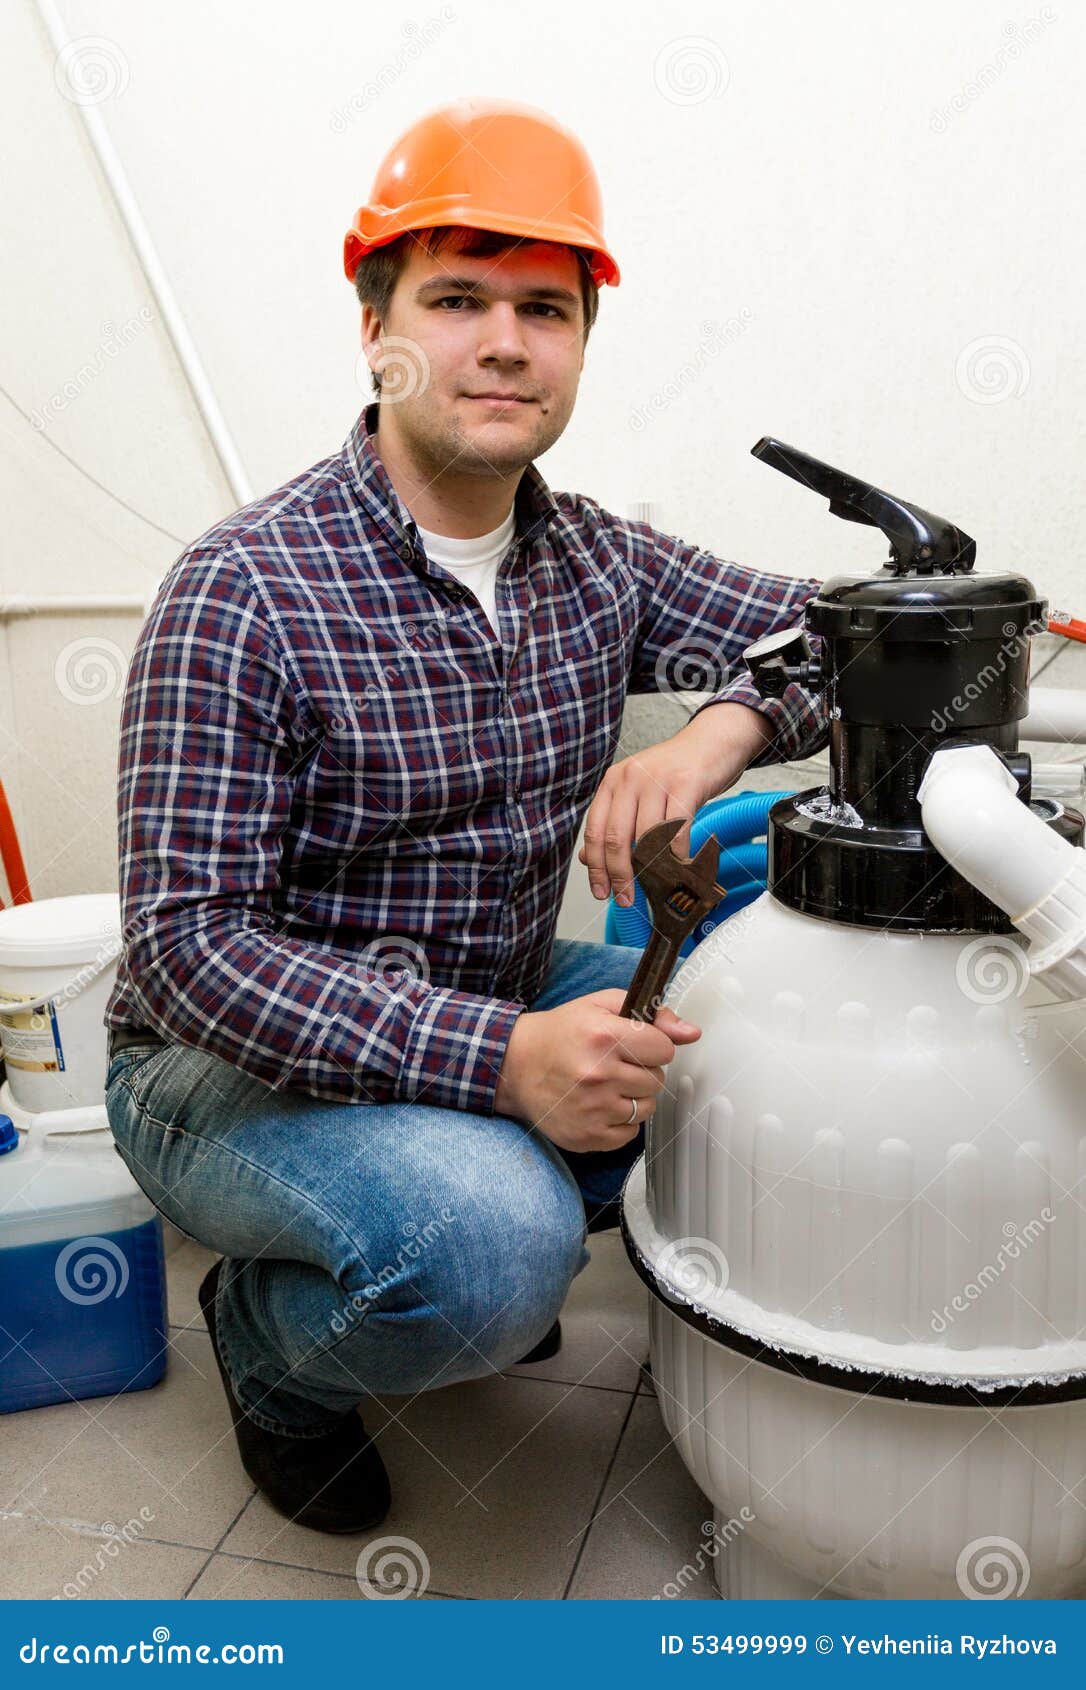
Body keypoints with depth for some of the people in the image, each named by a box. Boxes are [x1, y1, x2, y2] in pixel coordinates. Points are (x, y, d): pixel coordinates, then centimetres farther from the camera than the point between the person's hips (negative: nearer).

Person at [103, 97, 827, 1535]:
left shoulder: (597, 560, -1)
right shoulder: (245, 591, -20)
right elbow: (186, 942, -24)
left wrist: (723, 728, -21)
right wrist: (501, 1058, -34)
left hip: (506, 1008, 6)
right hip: (234, 1061, -6)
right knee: (491, 1248, -33)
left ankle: (489, 1222, 12)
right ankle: (271, 1335, 4)